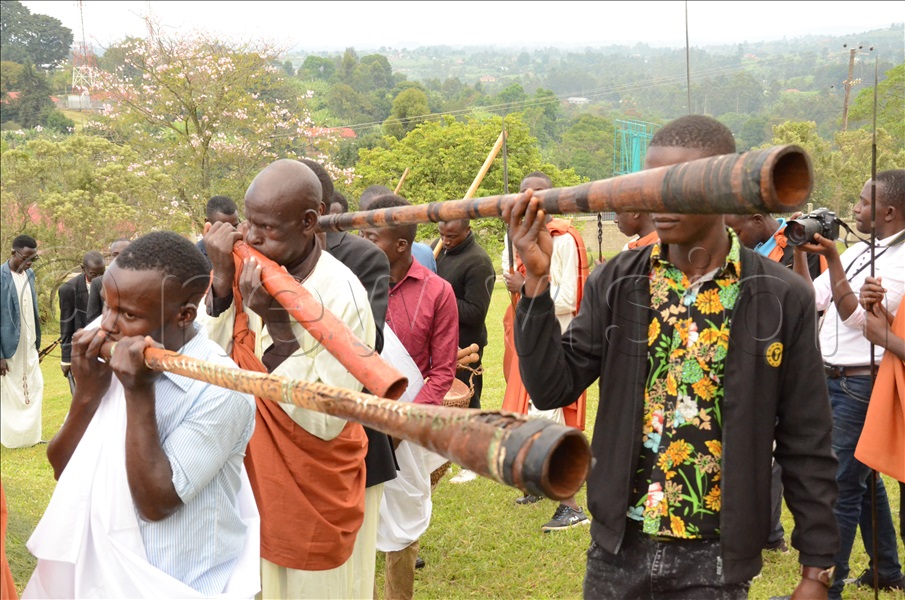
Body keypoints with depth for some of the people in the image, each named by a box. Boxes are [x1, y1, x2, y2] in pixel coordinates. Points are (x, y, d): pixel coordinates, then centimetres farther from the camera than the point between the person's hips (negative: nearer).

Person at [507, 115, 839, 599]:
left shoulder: (781, 298, -7)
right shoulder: (616, 283, -2)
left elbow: (805, 446, -3)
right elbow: (552, 388, -6)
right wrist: (537, 279, -16)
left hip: (713, 557, -2)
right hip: (618, 546, 2)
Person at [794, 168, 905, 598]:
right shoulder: (857, 252, 12)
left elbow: (856, 315, -19)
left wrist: (831, 259, -21)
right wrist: (801, 252, 4)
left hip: (861, 385, -9)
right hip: (832, 380, 9)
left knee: (840, 487, -6)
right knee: (863, 480, 19)